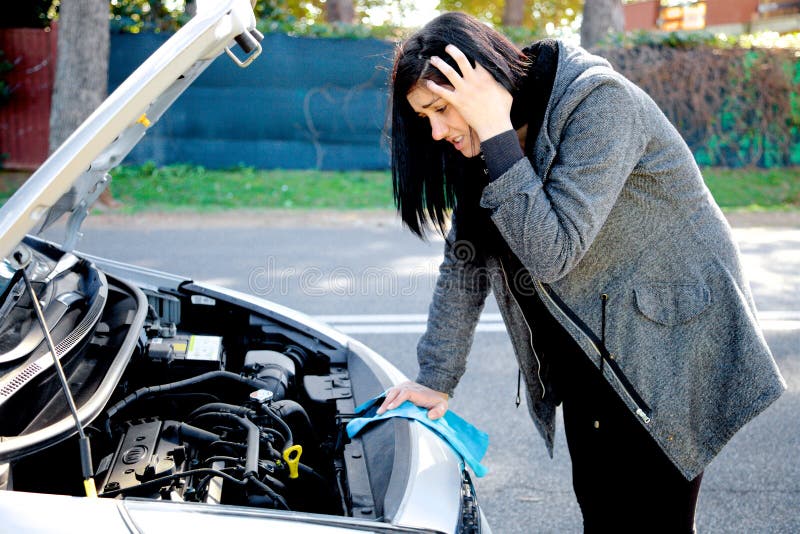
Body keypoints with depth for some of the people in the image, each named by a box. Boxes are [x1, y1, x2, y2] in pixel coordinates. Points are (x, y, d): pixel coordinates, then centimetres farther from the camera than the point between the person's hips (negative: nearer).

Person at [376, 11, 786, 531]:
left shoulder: (600, 103, -23)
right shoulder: (485, 141, 0)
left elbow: (552, 251, -30)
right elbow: (464, 260, 5)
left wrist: (497, 134, -30)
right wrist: (436, 379, 4)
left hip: (667, 339, -7)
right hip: (582, 352, 7)